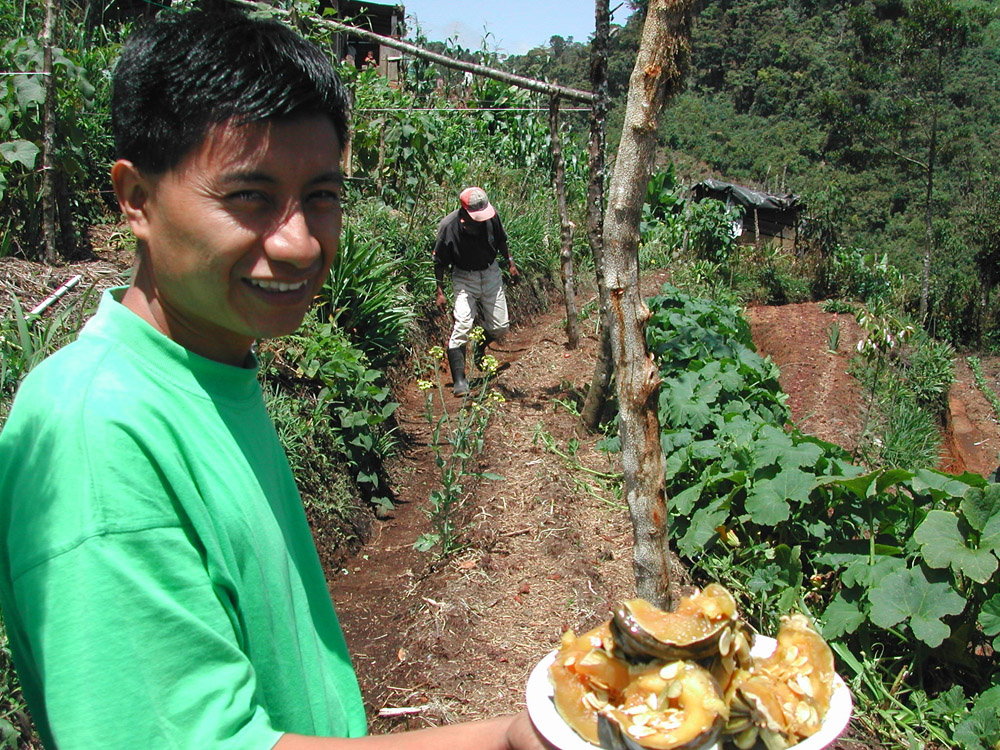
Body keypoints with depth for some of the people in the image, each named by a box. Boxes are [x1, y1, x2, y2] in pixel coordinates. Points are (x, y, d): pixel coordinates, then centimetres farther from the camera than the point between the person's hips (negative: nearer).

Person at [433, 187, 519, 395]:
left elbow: (501, 241, 9)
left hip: (491, 273, 4)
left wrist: (510, 263, 14)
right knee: (462, 325, -17)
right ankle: (459, 379, -11)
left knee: (500, 326, 4)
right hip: (464, 278, -3)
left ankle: (480, 347, 39)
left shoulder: (491, 216, -13)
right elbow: (439, 262, -9)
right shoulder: (448, 226, -21)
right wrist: (440, 292, -9)